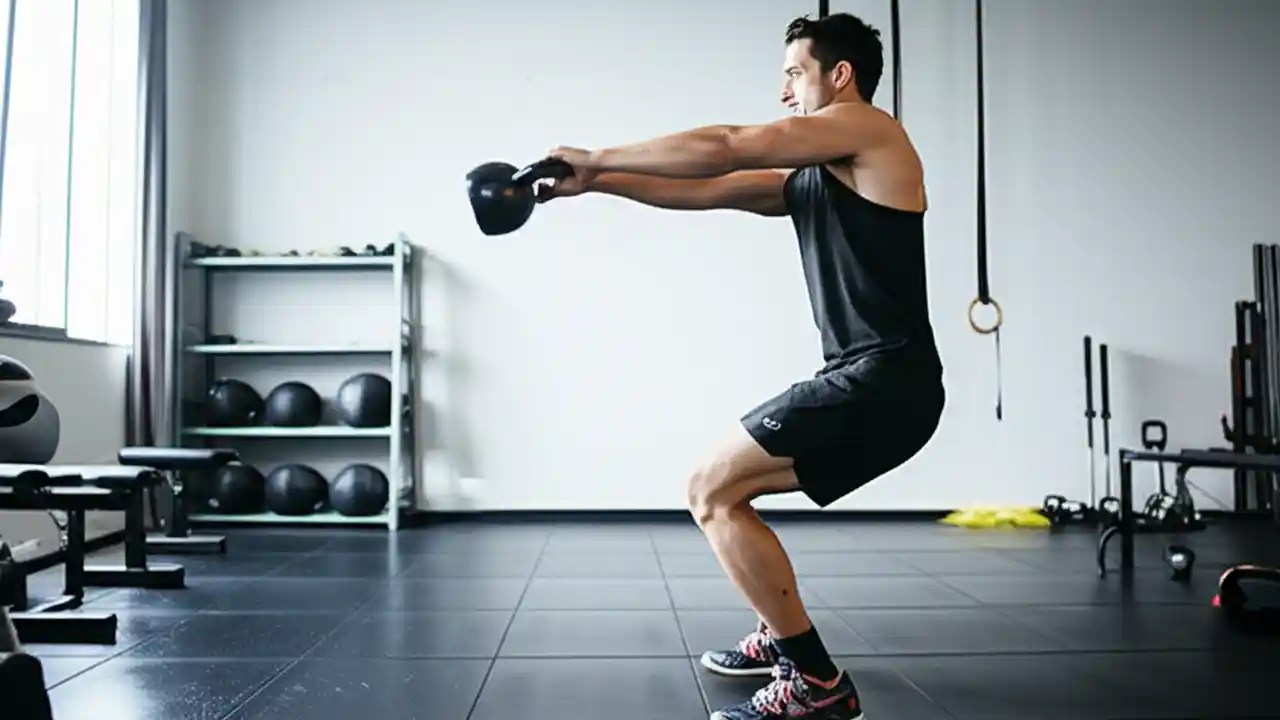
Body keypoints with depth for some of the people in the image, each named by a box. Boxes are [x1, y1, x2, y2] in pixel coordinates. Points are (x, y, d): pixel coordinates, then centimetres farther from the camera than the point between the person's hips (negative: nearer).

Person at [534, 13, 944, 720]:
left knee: (711, 494, -12)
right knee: (722, 486, 20)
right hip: (864, 382, 10)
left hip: (884, 381, -10)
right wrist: (595, 181, 11)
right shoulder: (810, 177, 21)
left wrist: (599, 156, -3)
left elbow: (724, 147, -11)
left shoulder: (864, 127, -5)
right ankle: (779, 638, 31)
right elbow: (705, 191, 18)